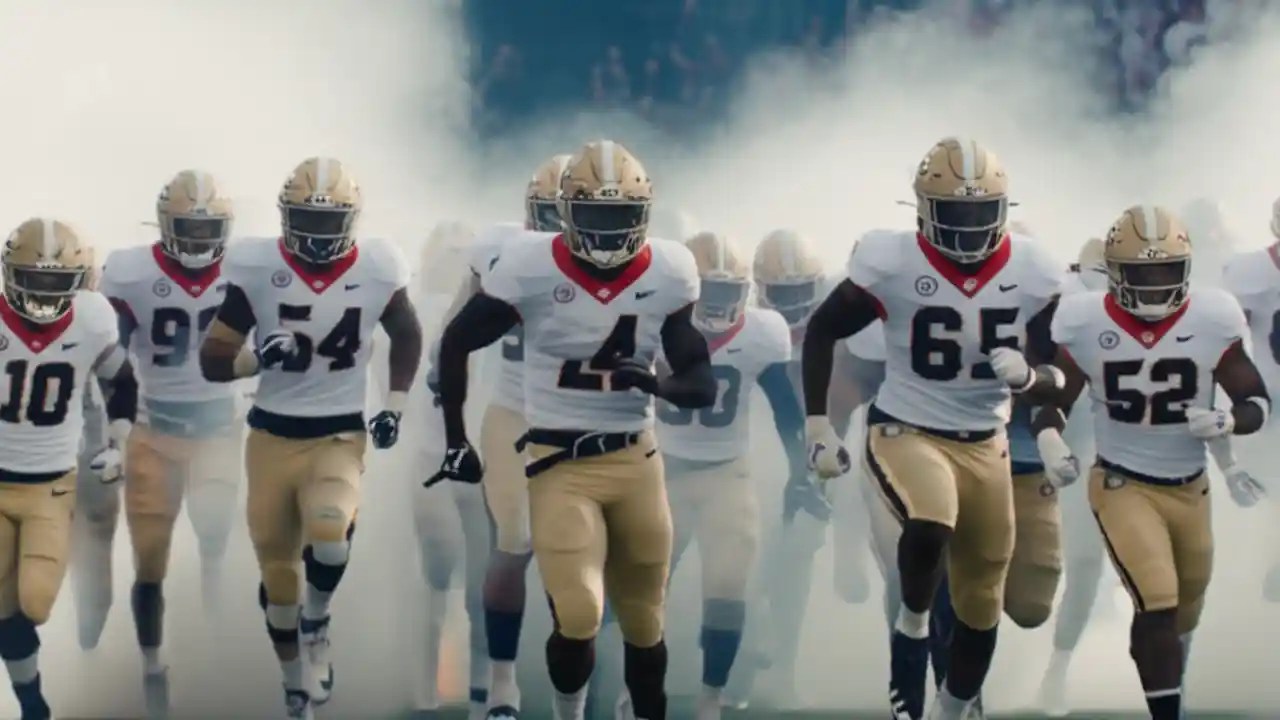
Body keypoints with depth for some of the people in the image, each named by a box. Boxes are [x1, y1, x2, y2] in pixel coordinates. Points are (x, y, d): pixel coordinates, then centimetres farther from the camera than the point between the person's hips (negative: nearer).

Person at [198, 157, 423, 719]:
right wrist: (259, 358, -25)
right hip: (272, 436, 1)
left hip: (339, 437, -1)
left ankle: (317, 621, 2)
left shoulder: (376, 271, -5)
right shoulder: (257, 269, -10)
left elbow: (406, 336, 16)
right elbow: (212, 361, -6)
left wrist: (395, 405, 8)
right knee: (277, 571, 9)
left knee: (329, 531, -29)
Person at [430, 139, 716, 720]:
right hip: (559, 462, -3)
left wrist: (655, 384, -23)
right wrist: (455, 440, 2)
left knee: (644, 623, 12)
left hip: (635, 458, 3)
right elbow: (456, 344, 2)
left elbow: (703, 385, -1)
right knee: (577, 620, -16)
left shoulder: (668, 275, -5)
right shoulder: (532, 268, -12)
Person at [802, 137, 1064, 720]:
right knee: (930, 526, -36)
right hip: (907, 432, -4)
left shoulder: (1029, 274, -7)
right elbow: (821, 332, -1)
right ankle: (913, 625, -9)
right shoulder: (894, 264, -14)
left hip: (984, 445, 4)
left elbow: (1060, 373, 0)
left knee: (980, 607, 11)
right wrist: (817, 426, -4)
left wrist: (1028, 377, -24)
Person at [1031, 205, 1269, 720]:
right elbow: (1053, 400, -2)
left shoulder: (1212, 320, -11)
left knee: (1183, 615, 18)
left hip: (1190, 487, 3)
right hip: (1123, 484, -3)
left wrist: (1227, 423, -27)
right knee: (1158, 604, -20)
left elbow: (1258, 402, -4)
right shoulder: (1086, 325, -13)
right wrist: (1050, 444, -24)